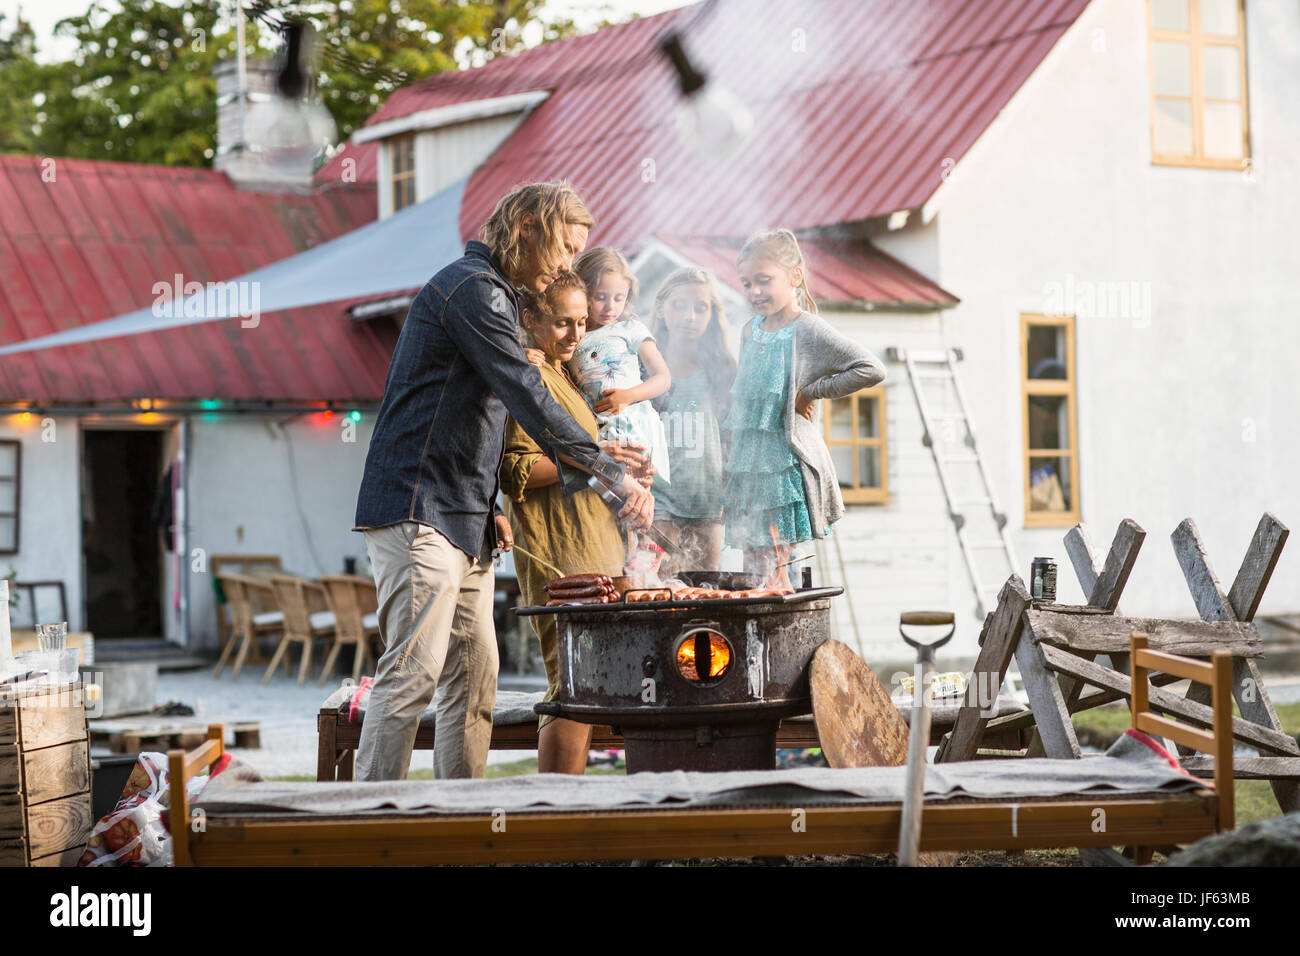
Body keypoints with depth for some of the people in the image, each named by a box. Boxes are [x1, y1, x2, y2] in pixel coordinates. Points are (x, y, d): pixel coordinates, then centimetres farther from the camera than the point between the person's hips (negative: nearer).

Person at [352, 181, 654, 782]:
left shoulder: (493, 295, 23)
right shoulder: (472, 288, -11)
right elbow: (528, 397, -21)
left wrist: (487, 509, 18)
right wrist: (614, 473, -24)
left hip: (460, 523, 11)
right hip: (417, 513, -11)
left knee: (474, 675, 7)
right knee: (414, 671, -13)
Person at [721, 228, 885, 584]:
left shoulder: (809, 331, -10)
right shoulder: (751, 330, 12)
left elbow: (872, 370, -18)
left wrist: (811, 391, -14)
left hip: (785, 465, -7)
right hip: (747, 465, 7)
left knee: (772, 572, -10)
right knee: (752, 570, 5)